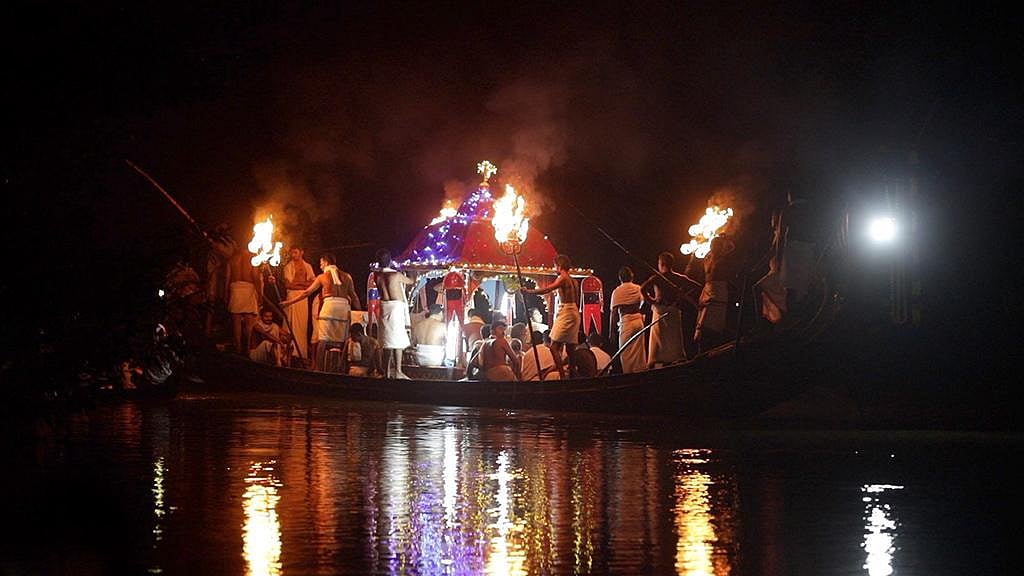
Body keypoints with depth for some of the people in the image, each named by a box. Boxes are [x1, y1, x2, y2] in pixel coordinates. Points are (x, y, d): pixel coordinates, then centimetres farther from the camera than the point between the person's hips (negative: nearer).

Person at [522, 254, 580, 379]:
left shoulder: (563, 278, -9)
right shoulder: (573, 281, 17)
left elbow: (546, 290, -18)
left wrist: (528, 291, -9)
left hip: (565, 312, -9)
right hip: (575, 313, 9)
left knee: (554, 347, -13)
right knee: (570, 349, 10)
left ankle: (562, 375, -22)